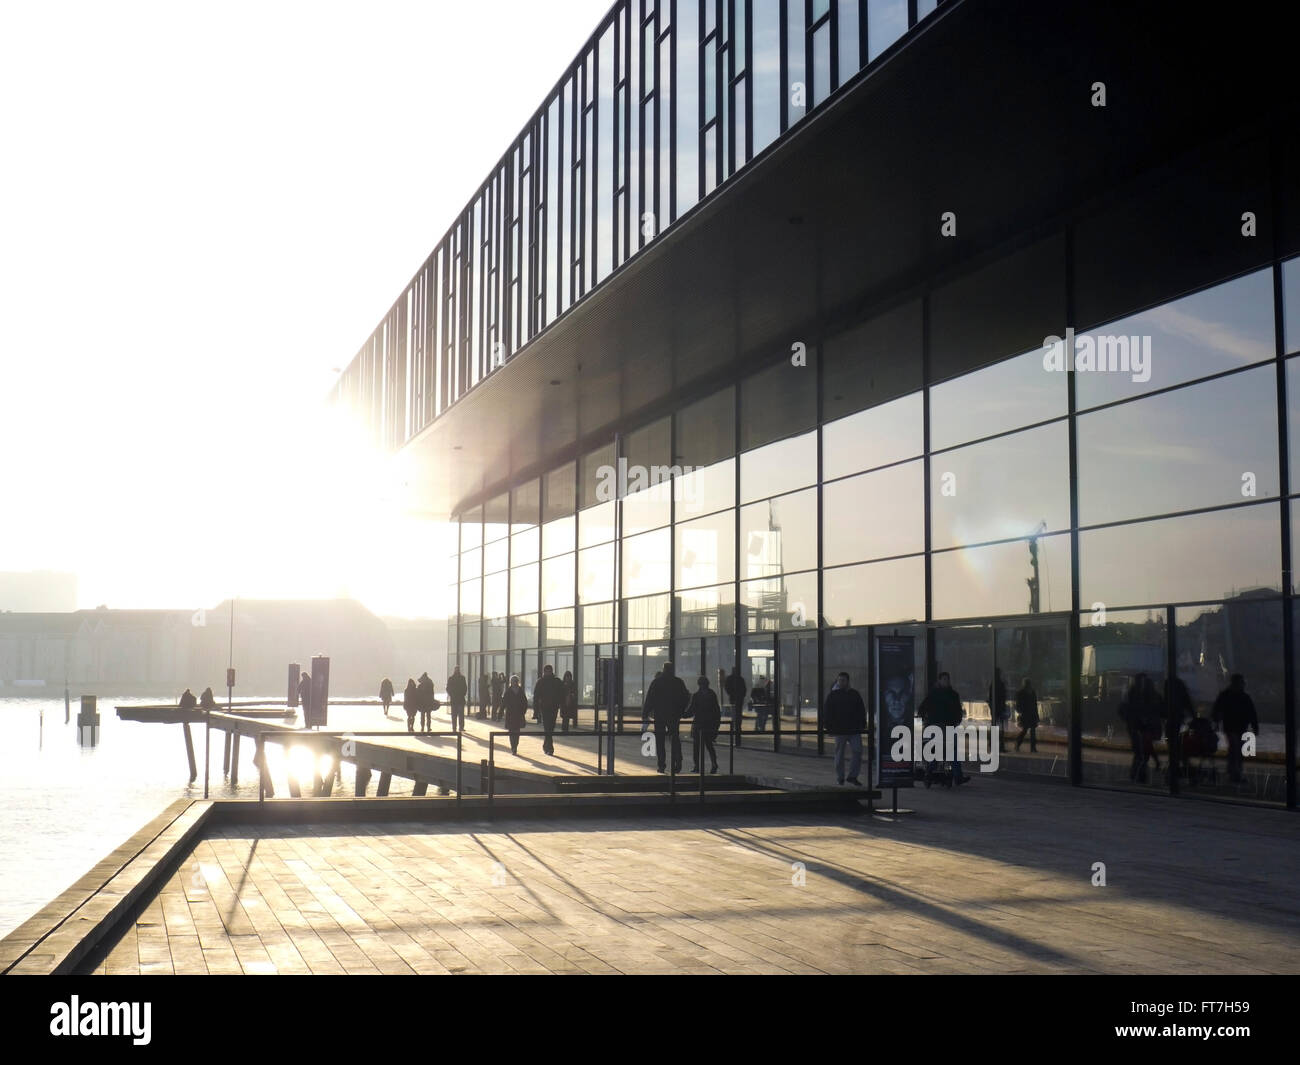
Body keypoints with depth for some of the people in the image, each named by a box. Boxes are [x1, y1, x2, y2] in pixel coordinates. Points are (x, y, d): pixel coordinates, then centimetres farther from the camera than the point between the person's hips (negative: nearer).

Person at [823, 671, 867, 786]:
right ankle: (840, 778, 13)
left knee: (857, 751, -7)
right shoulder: (832, 695, 3)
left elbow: (862, 711, 15)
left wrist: (863, 725, 7)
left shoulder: (854, 695, 11)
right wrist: (829, 728, -5)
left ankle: (852, 776, 3)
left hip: (854, 730, 2)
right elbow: (826, 713, 1)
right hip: (839, 730, -2)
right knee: (839, 754, 4)